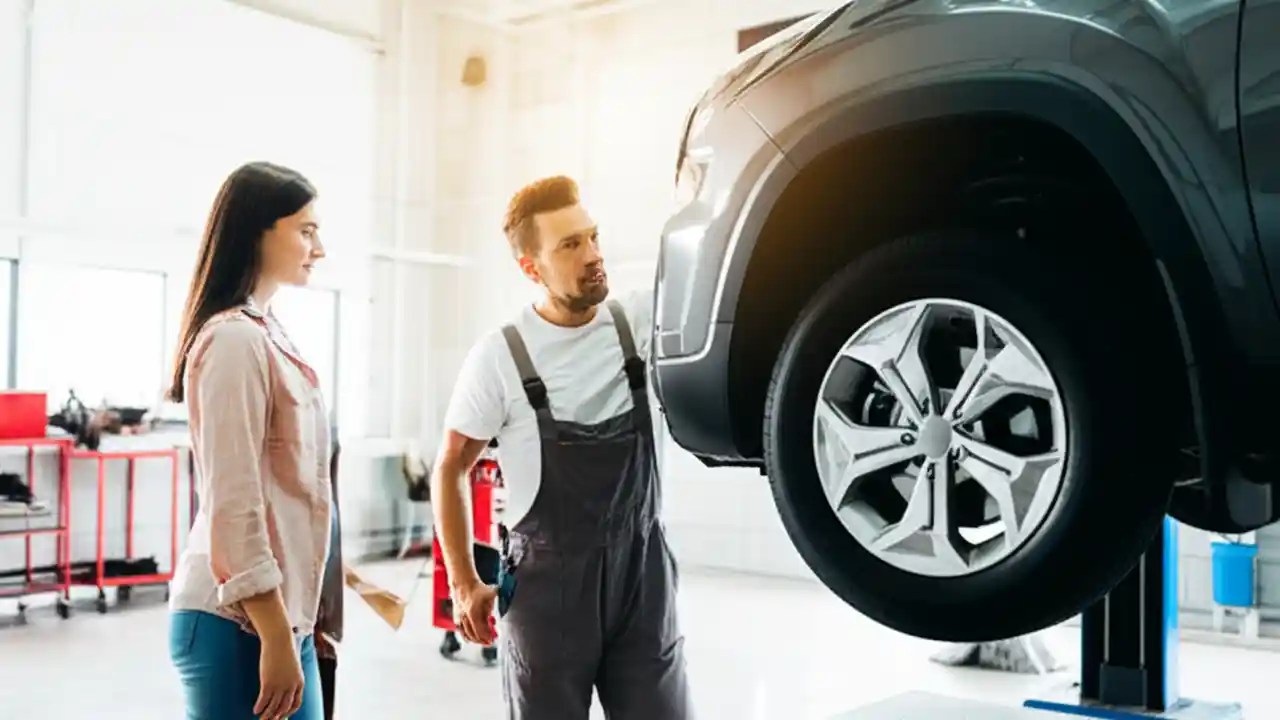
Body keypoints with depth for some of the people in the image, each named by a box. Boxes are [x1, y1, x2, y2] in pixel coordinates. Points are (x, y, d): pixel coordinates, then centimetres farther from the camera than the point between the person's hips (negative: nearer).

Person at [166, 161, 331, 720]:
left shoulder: (266, 334, 13)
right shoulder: (235, 339, -15)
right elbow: (233, 504, -20)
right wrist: (274, 638, -19)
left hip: (279, 612, 9)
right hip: (238, 622, -9)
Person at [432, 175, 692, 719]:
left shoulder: (640, 321, -2)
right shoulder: (499, 356, -8)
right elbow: (450, 471, 1)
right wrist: (464, 583, -2)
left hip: (642, 573, 2)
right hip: (547, 582, -2)